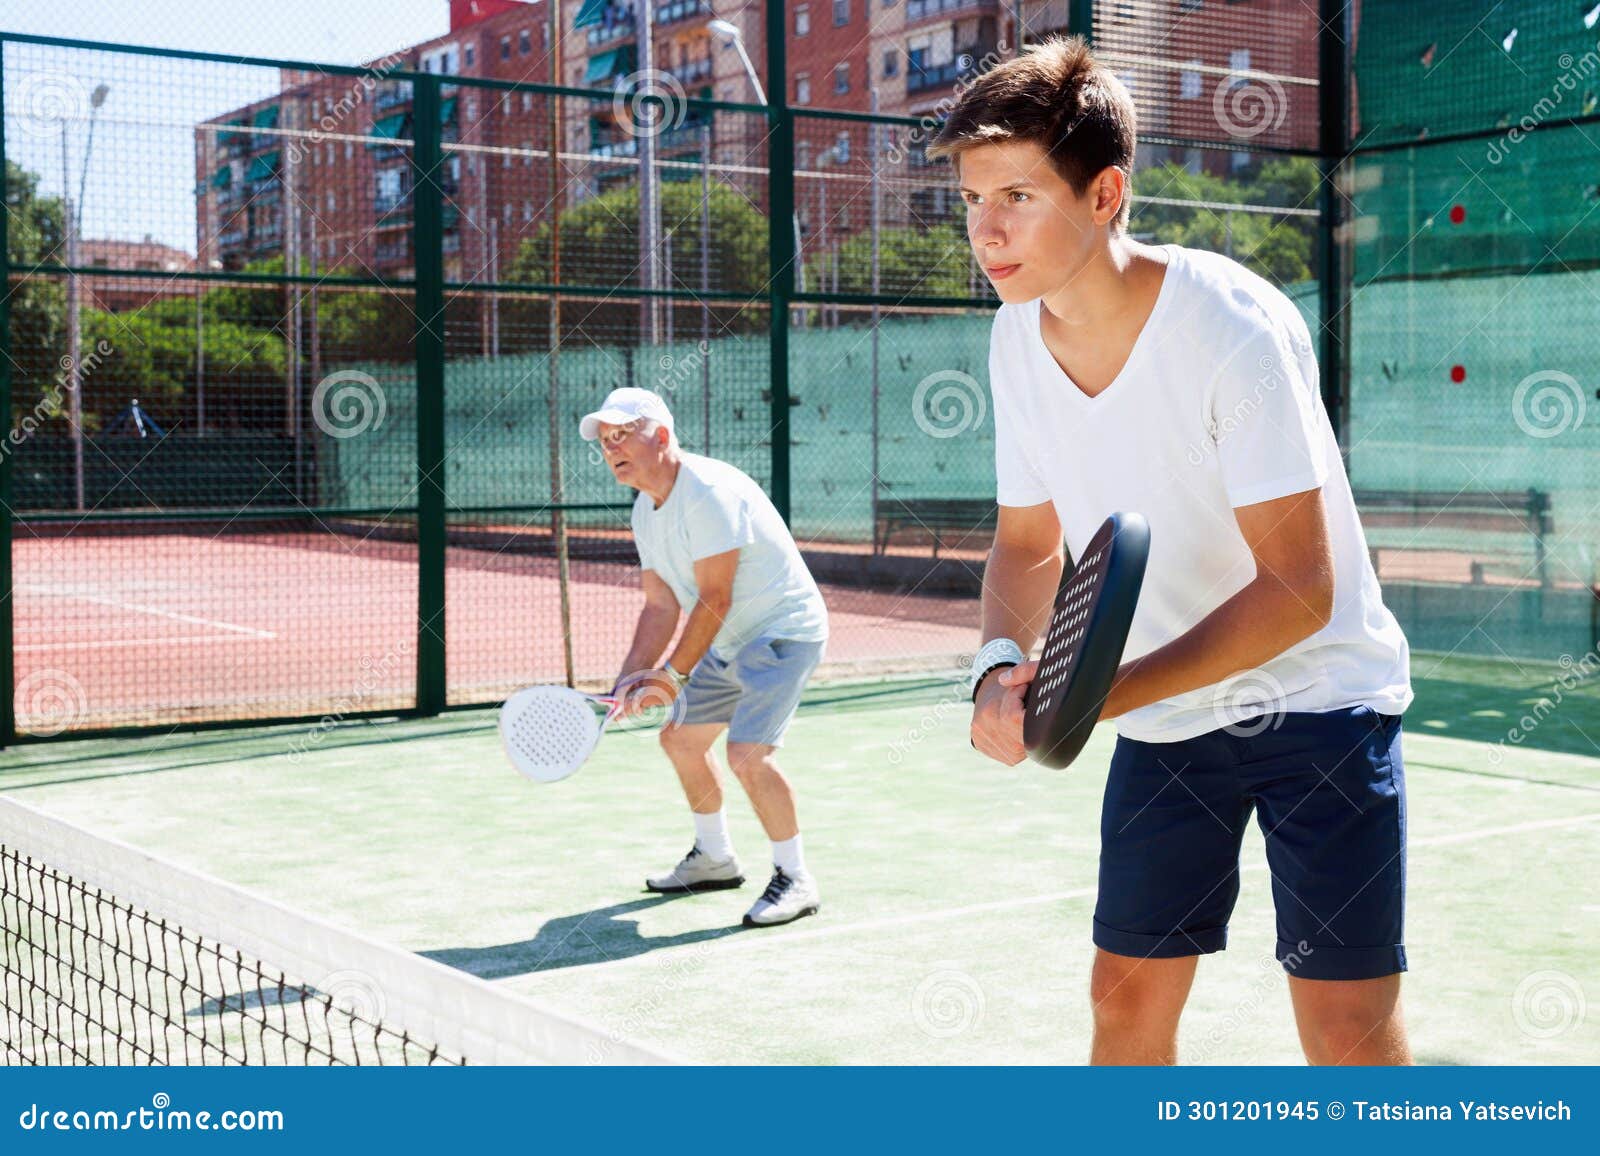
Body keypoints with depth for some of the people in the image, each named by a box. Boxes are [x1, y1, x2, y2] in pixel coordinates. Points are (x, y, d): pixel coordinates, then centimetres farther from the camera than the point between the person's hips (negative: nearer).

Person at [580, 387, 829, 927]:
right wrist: (631, 679, -6)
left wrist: (674, 675, -20)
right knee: (680, 738, 19)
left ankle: (795, 881, -8)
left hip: (784, 632, -10)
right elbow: (661, 606, 6)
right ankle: (714, 859, 38)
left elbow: (715, 599, -25)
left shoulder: (709, 492, -24)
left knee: (747, 752, -24)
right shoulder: (646, 511, 5)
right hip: (728, 644, 10)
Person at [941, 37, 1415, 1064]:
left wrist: (1104, 694, -34)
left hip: (1317, 697, -5)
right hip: (1164, 715, 6)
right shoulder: (1019, 337, -5)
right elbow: (1029, 541, 6)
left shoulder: (1236, 327, -25)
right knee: (1127, 1000, 7)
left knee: (1348, 1031, -8)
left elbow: (1297, 589, -25)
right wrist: (1004, 663, -15)